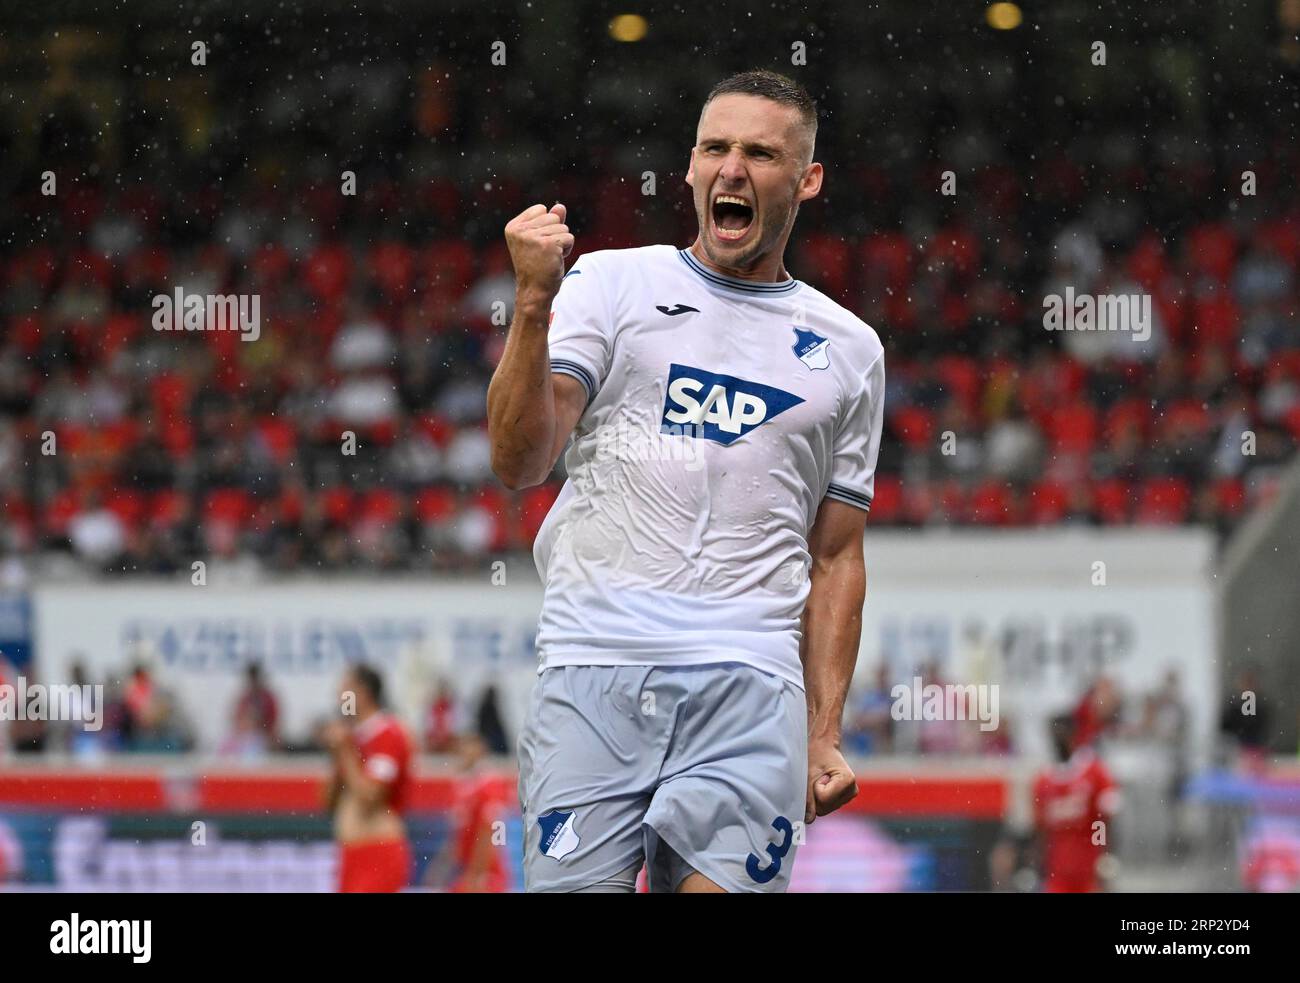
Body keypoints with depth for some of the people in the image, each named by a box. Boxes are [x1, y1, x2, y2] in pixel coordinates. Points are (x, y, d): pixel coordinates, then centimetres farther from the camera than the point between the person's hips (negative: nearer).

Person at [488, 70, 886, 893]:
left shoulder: (848, 350, 17)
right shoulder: (611, 283, 9)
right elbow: (519, 464, -2)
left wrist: (825, 735, 11)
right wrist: (533, 304, -14)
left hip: (749, 679, 2)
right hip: (596, 663, -1)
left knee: (724, 882, -14)